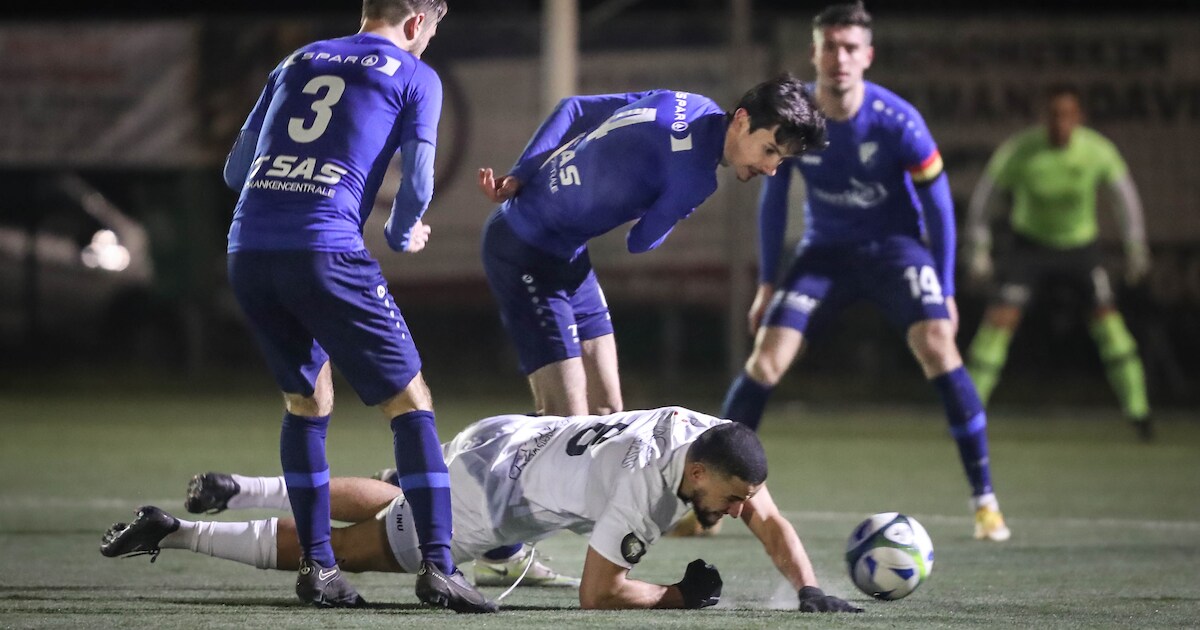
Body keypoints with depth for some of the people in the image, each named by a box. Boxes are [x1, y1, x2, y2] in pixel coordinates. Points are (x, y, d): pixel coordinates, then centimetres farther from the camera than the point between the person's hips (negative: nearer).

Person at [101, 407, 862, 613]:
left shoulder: (717, 442, -13)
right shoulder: (644, 486, -35)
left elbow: (772, 523, -2)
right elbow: (596, 594, -27)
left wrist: (810, 591, -16)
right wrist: (681, 597, -21)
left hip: (505, 442, 8)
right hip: (485, 498, -8)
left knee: (394, 509, 34)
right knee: (349, 550, 6)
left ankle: (236, 493, 41)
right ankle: (172, 535, 12)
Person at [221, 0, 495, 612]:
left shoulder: (297, 63, 23)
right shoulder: (414, 77, 10)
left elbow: (236, 167, 24)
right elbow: (416, 184, 2)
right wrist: (402, 235, 23)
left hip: (248, 250, 5)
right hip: (325, 251, -5)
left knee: (307, 401, 22)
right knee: (410, 403, 4)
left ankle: (316, 566, 16)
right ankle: (438, 566, -7)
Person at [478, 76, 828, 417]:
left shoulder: (681, 104, 1)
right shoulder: (694, 176, -25)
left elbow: (573, 109, 8)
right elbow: (641, 242, -9)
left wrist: (520, 176, 4)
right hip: (527, 257, -10)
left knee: (606, 412, 7)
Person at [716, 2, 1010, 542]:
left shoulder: (897, 122, -19)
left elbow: (937, 204, -8)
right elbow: (773, 198, 4)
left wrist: (946, 290, -7)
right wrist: (767, 282, 7)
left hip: (895, 244, -2)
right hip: (825, 250, 2)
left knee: (936, 346, -25)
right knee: (766, 358, -13)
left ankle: (984, 499, -17)